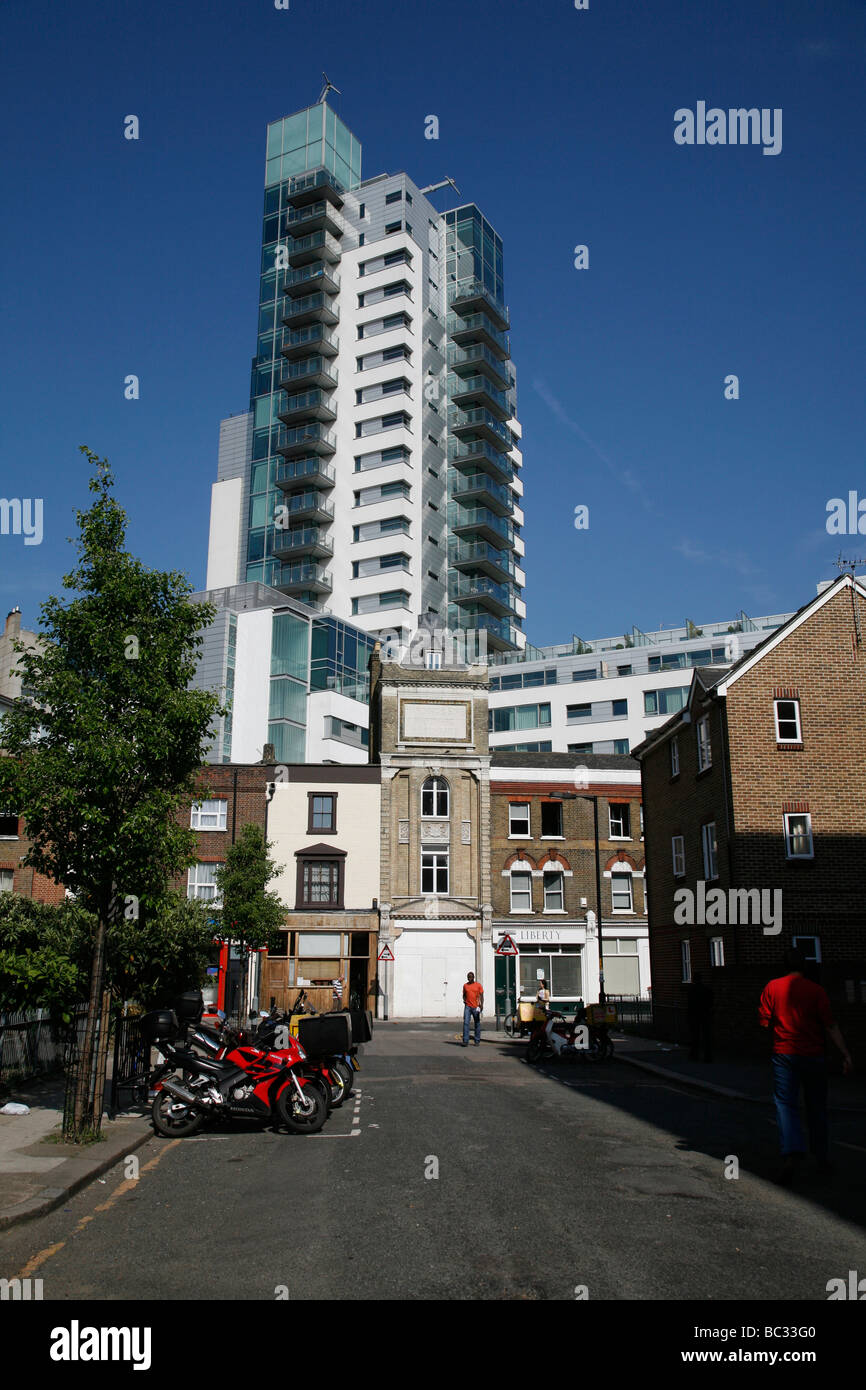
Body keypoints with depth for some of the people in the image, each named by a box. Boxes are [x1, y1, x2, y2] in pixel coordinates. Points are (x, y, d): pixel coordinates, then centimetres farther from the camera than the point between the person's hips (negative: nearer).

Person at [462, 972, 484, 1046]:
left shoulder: (478, 985, 2)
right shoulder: (465, 985, 8)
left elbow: (481, 995, 1)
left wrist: (481, 1004, -12)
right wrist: (464, 1000, -1)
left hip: (476, 1007, -1)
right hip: (467, 1007, 1)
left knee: (477, 1024, 7)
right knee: (466, 1023, -10)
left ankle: (477, 1041, 16)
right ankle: (465, 1041, -10)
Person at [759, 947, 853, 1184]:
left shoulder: (772, 987, -2)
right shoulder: (816, 990, -4)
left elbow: (763, 1021, -2)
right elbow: (830, 1026, -8)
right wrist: (846, 1055, -6)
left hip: (784, 1054, -1)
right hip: (813, 1055, 1)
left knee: (786, 1104, -2)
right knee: (816, 1107, 14)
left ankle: (792, 1152, -23)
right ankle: (823, 1159, 21)